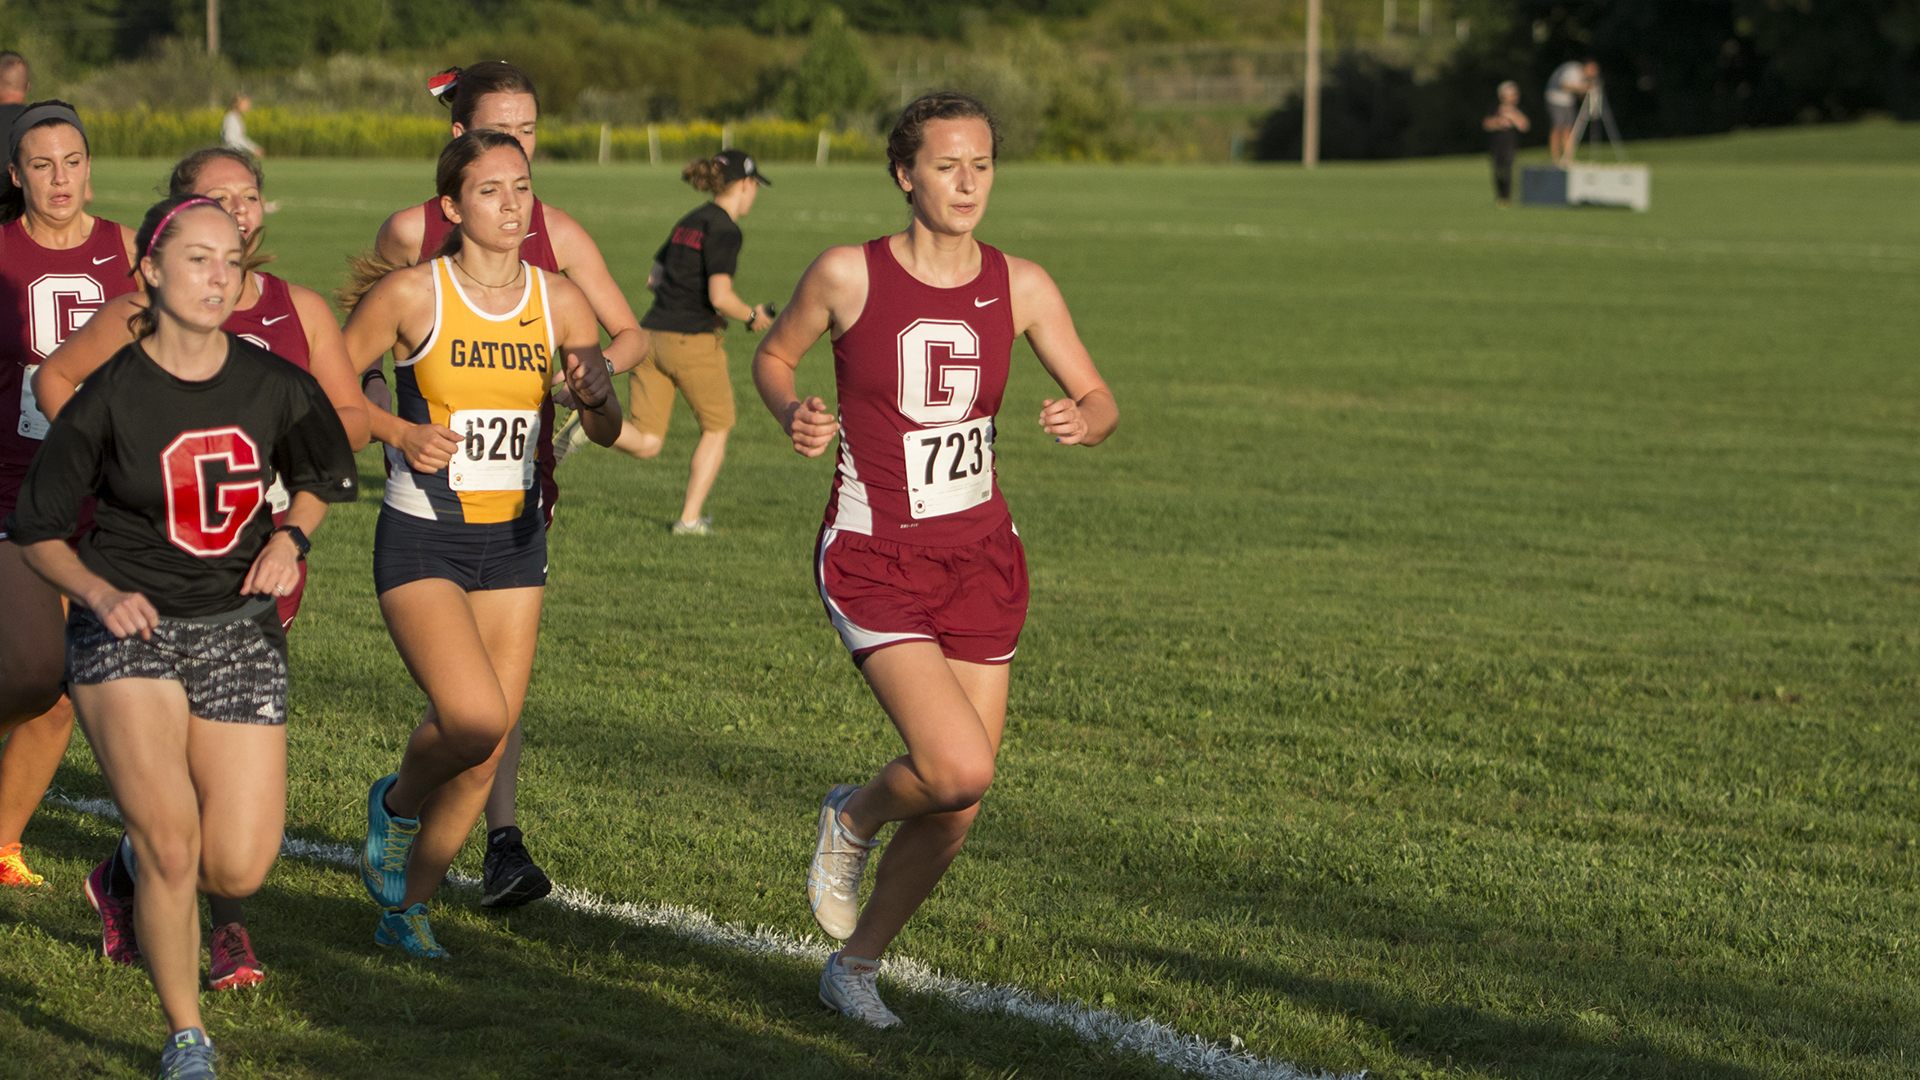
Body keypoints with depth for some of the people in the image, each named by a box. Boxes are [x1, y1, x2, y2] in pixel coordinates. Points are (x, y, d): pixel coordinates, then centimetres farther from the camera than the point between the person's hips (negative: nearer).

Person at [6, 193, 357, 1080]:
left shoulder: (274, 387, -4)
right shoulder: (110, 397, -11)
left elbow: (326, 476, 17)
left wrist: (291, 536, -2)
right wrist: (101, 593, -18)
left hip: (238, 631, 3)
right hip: (127, 630, -3)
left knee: (238, 870, -3)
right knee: (171, 834, -21)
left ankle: (130, 872, 34)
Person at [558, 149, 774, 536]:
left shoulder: (689, 223, 14)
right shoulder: (725, 231, -11)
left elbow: (654, 278, 22)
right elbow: (720, 296, -21)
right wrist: (752, 316, -3)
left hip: (651, 336, 7)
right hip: (693, 343, -7)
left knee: (646, 444, 6)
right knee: (715, 430, 16)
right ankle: (689, 518, 16)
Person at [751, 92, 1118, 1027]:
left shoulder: (1019, 287, -1)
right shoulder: (849, 274, -9)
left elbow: (1101, 402, 6)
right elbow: (772, 356, 8)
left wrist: (1082, 421, -17)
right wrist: (794, 416, -12)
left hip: (981, 556, 4)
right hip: (875, 560, -4)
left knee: (955, 810, 4)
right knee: (958, 767, -22)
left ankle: (856, 967, 27)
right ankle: (854, 816, 13)